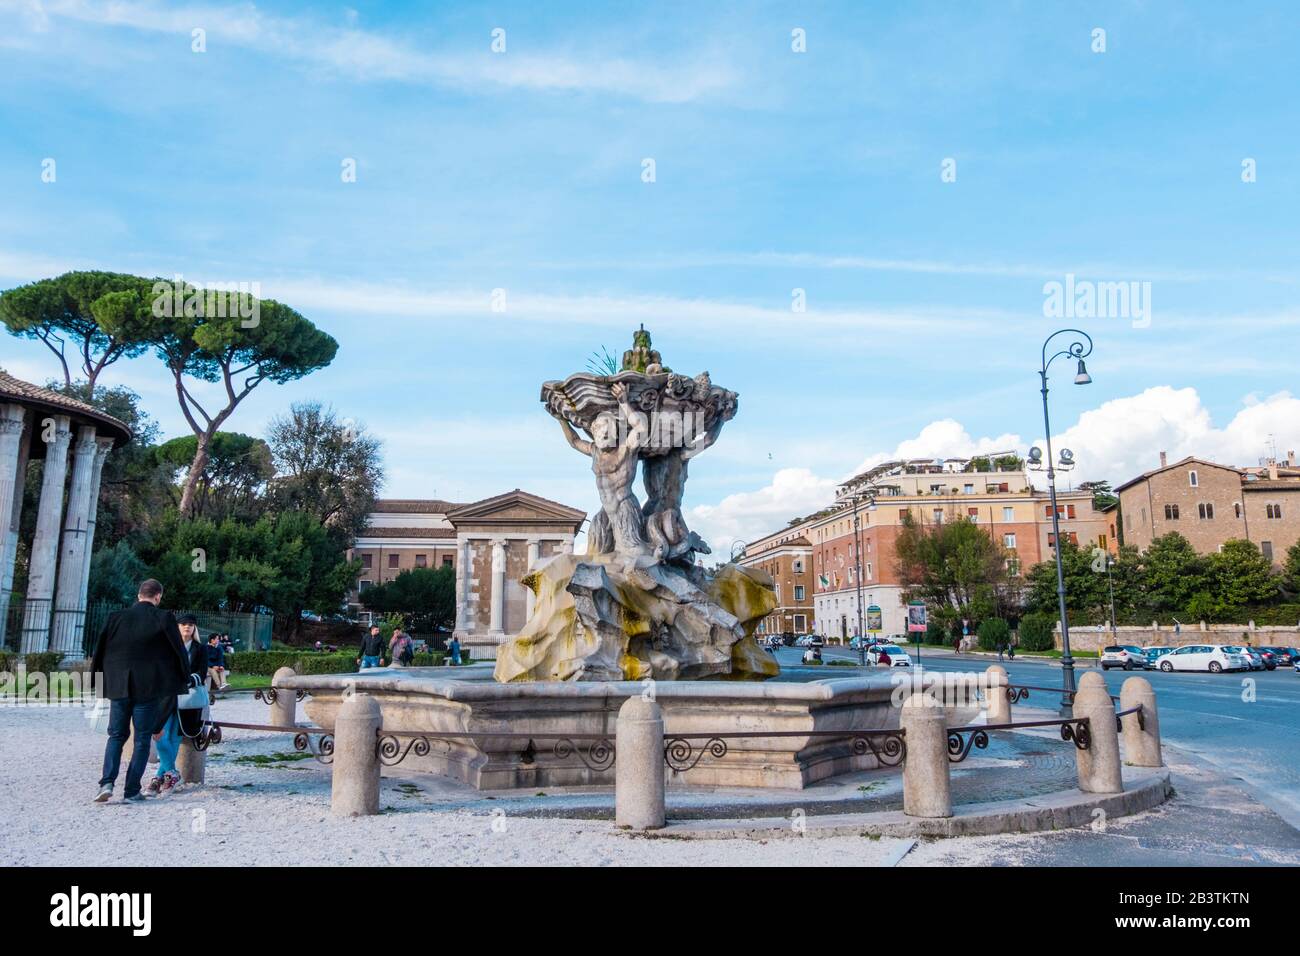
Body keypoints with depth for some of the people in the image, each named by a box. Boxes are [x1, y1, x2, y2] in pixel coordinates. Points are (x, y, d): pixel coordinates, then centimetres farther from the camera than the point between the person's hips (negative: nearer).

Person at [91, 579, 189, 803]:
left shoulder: (116, 617, 2)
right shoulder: (164, 618, -7)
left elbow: (99, 649, 7)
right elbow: (179, 650, -4)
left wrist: (96, 680, 19)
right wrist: (185, 678, 10)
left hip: (118, 686, 3)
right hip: (148, 688, -3)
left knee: (116, 735, 16)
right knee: (142, 739, 7)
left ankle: (107, 783, 1)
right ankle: (132, 791, 6)